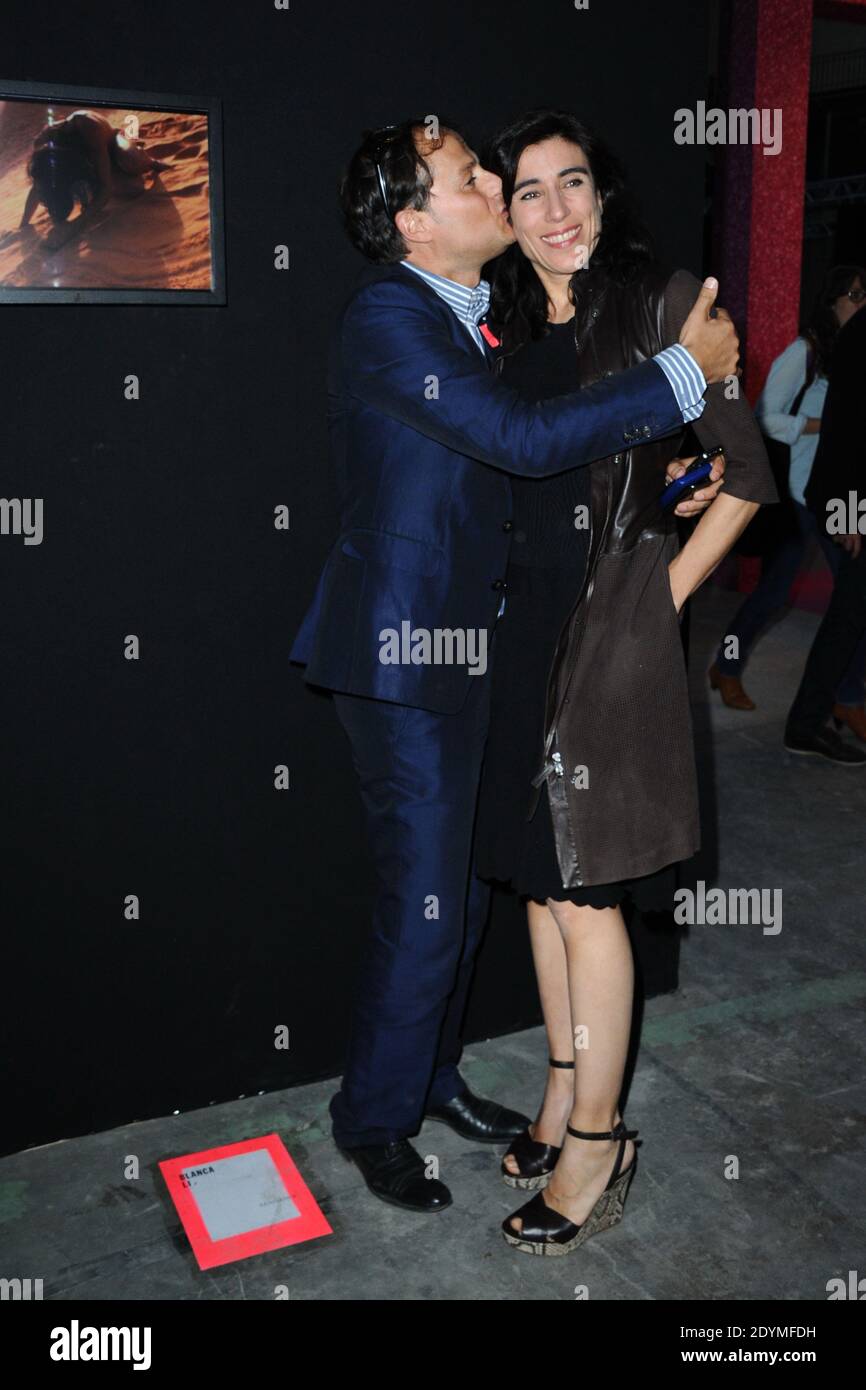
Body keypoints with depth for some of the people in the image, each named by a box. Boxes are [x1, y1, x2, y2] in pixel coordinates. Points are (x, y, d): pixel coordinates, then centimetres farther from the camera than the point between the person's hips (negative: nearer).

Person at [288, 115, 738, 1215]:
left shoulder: (474, 314, 14)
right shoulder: (387, 318, -16)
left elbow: (513, 448, 17)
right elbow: (525, 439, -25)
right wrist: (684, 374, -17)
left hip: (463, 642, 9)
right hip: (402, 652, -9)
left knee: (464, 884, 17)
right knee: (424, 903, -1)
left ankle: (428, 1073, 37)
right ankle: (374, 1119, 21)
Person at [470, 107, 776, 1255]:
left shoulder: (661, 303, -5)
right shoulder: (508, 326, 12)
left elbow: (748, 474, -5)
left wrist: (666, 594, -8)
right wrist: (504, 593, 8)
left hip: (613, 623, -6)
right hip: (525, 614, 6)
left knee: (584, 888, -3)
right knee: (539, 871, 13)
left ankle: (597, 1141, 14)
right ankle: (567, 1090, 30)